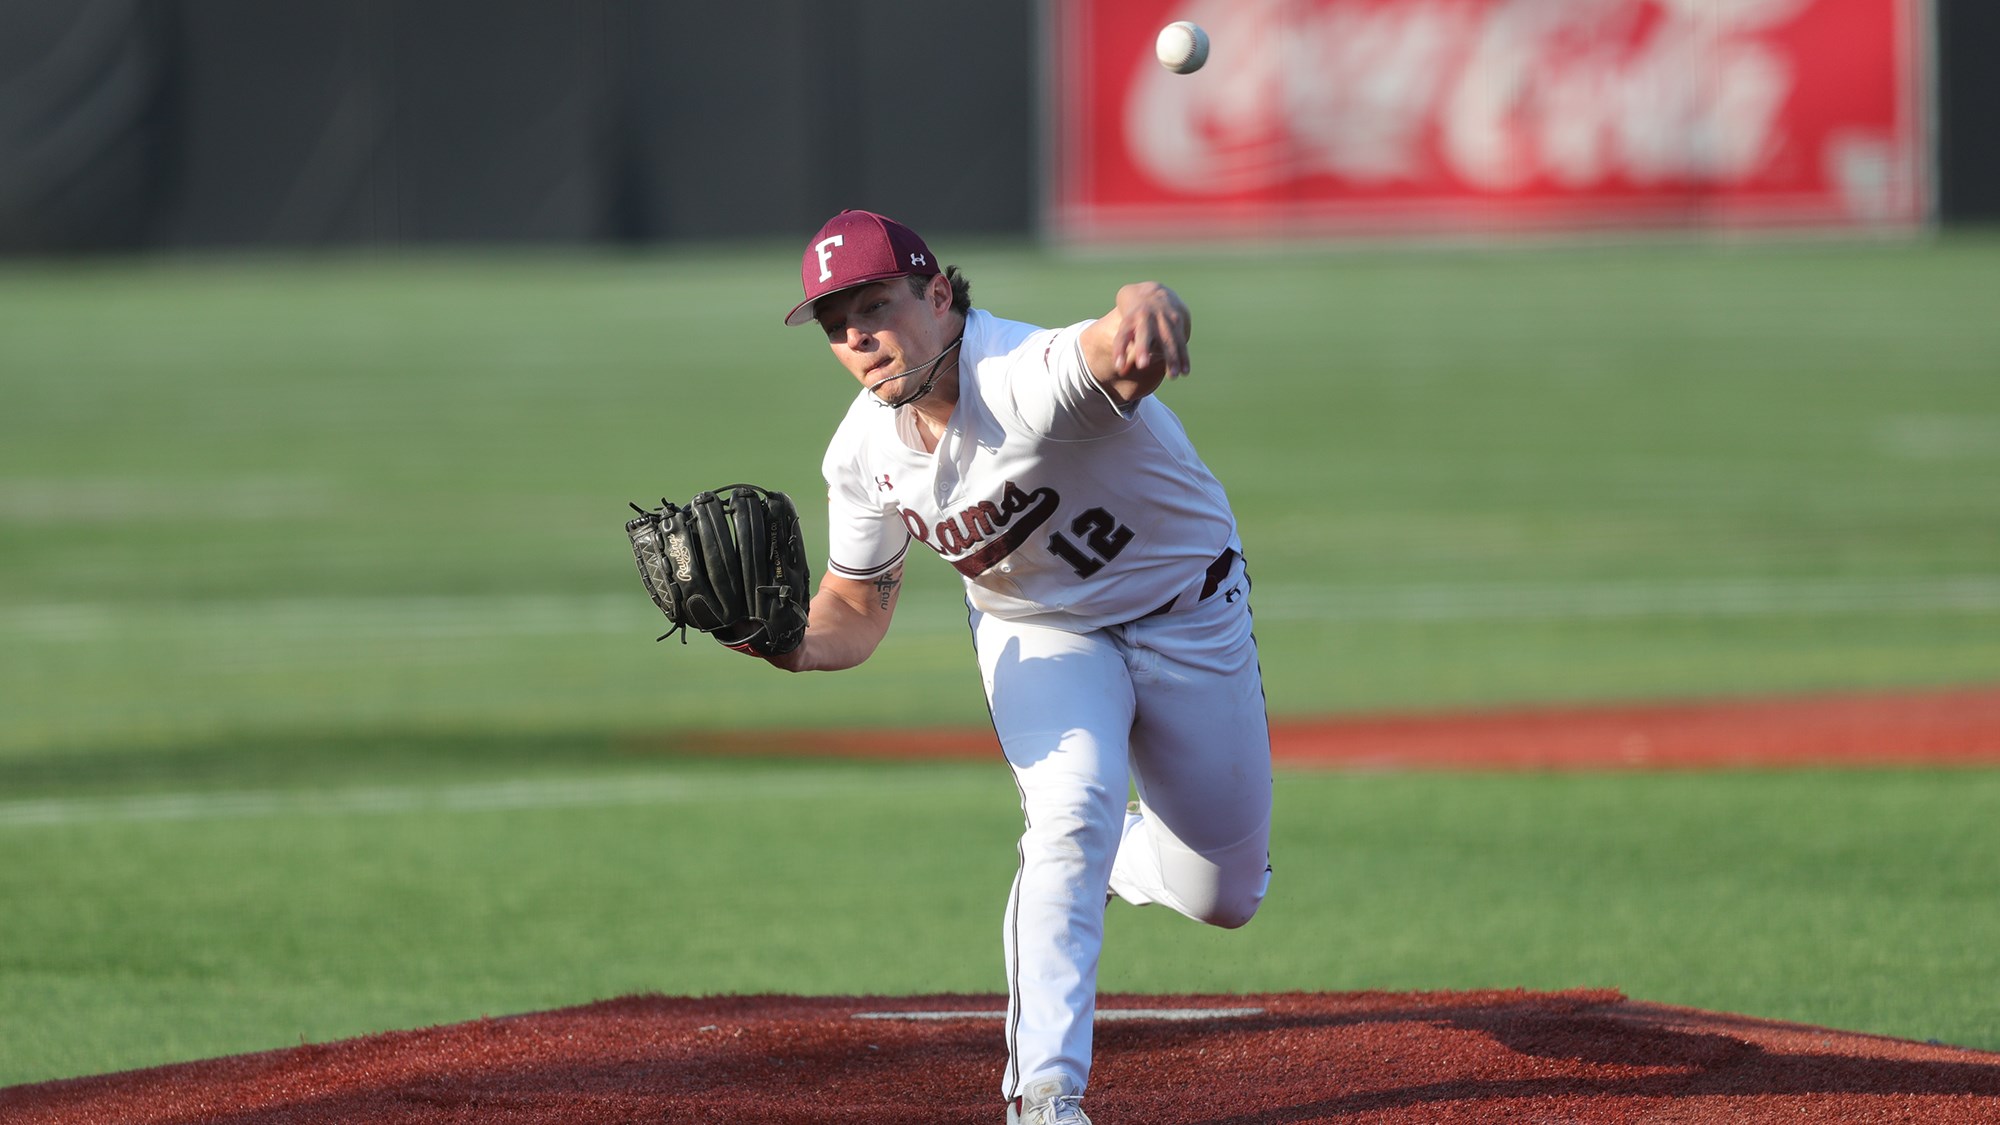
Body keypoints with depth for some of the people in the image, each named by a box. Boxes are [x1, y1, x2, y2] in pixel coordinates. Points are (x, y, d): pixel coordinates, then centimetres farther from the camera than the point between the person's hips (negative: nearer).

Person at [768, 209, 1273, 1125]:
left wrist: (1143, 315, -90)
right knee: (1070, 816, -26)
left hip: (1188, 614, -2)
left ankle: (1113, 851, 42)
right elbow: (857, 606, -3)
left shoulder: (1030, 378, -39)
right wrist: (794, 645, -27)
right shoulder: (864, 451, -18)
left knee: (1223, 896, 7)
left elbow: (1115, 353, -65)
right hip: (1040, 635, 2)